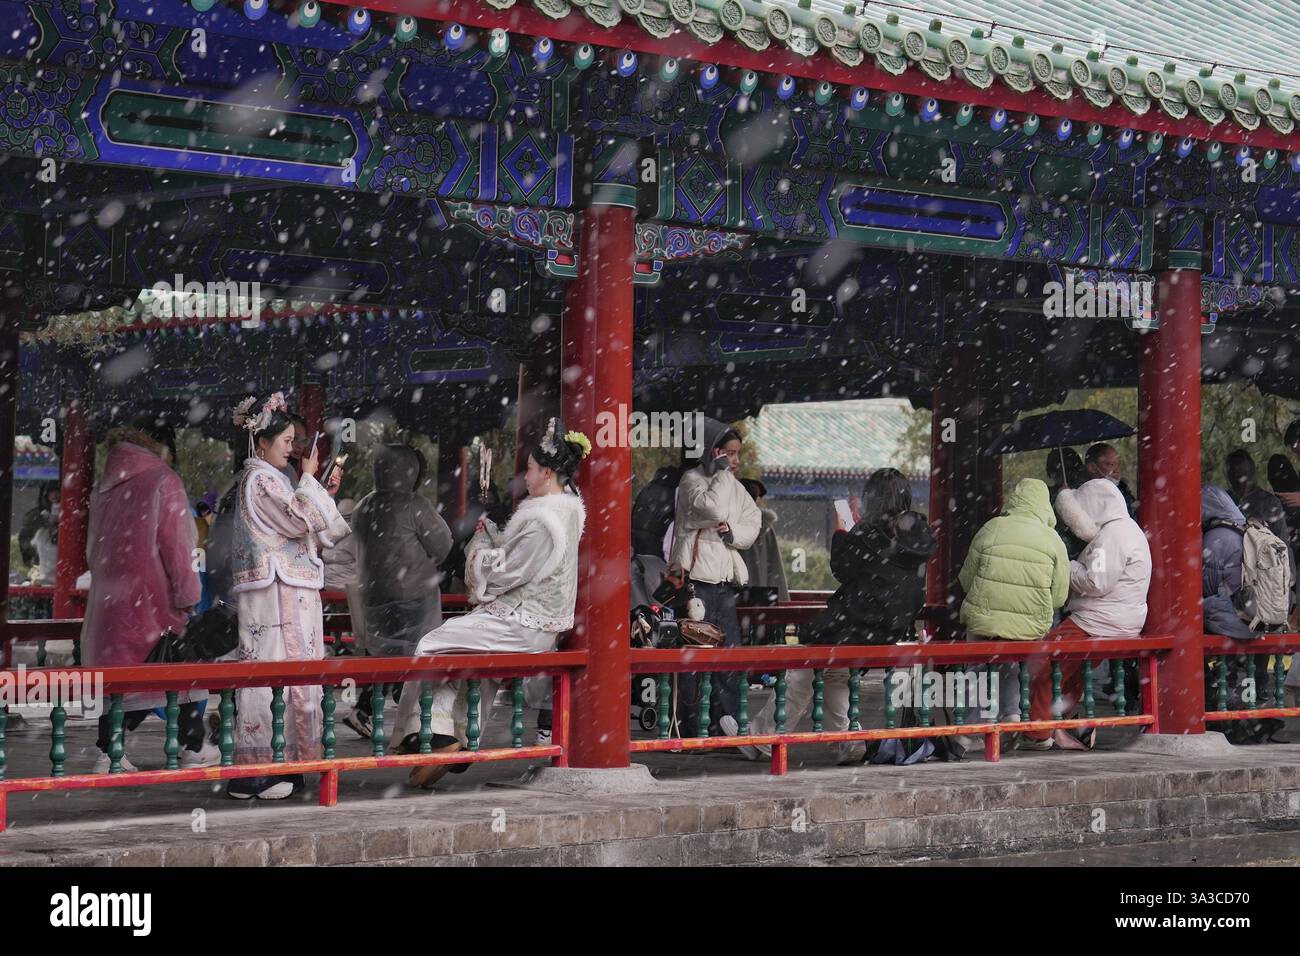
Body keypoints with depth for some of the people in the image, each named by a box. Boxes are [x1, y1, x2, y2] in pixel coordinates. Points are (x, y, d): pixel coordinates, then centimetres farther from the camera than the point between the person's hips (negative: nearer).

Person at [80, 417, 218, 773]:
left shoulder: (105, 485, 12)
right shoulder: (164, 482, -8)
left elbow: (93, 546, 19)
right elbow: (175, 543, -12)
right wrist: (186, 593, -7)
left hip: (110, 596, 6)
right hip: (154, 597, -6)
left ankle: (108, 752, 1)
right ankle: (193, 748, 12)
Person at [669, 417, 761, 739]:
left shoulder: (735, 487, 18)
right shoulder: (692, 480, -4)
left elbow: (753, 525, 13)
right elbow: (714, 509, -21)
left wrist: (732, 532, -7)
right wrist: (722, 473, -10)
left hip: (726, 578, 7)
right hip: (697, 577, -7)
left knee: (730, 650, 4)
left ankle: (723, 721, 8)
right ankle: (691, 727, -4)